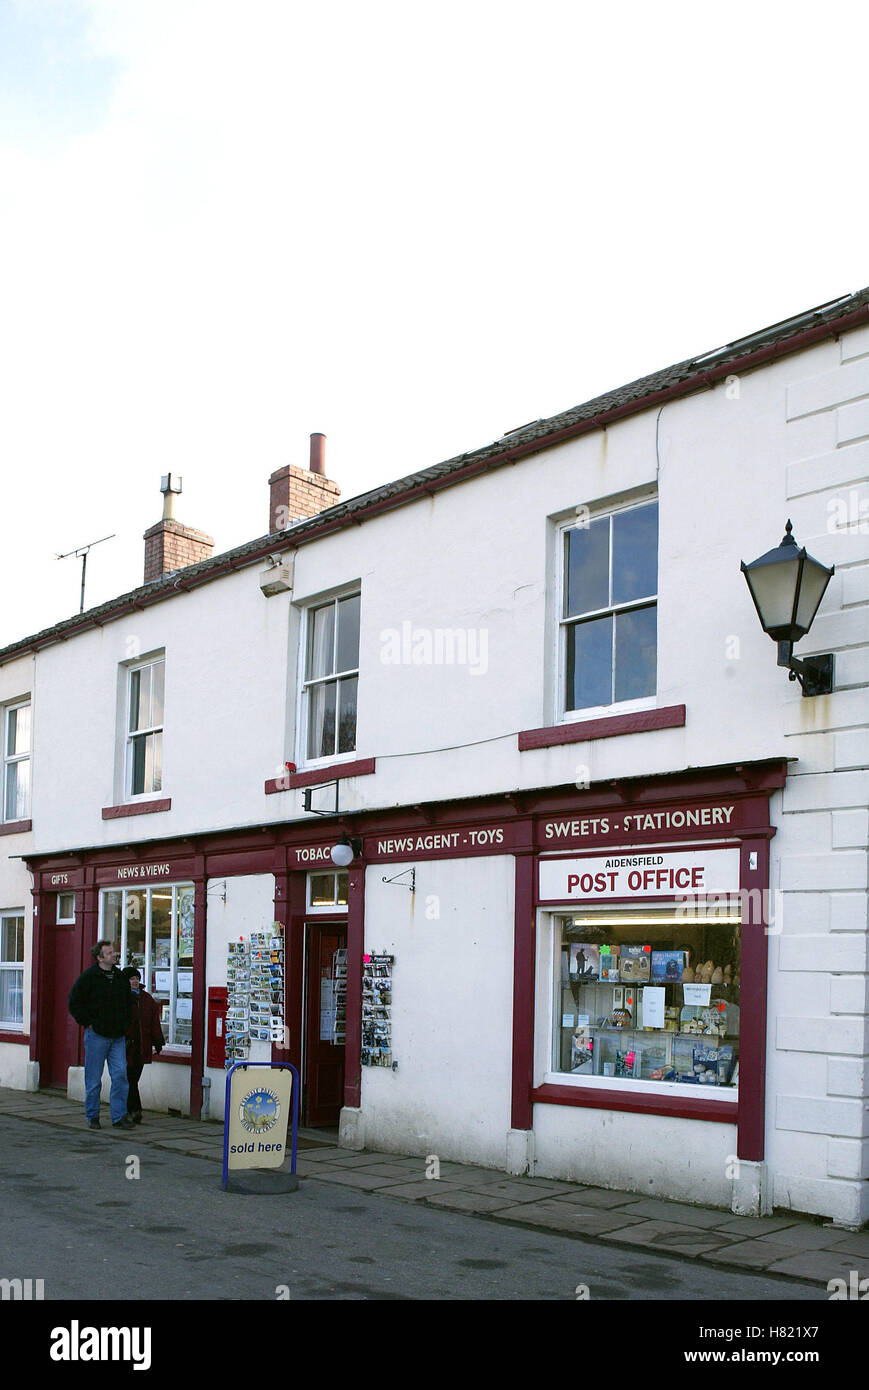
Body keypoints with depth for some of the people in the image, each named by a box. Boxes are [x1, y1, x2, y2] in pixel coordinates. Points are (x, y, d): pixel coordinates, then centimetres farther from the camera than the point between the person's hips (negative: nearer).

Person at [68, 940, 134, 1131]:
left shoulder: (121, 978, 10)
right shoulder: (88, 977, -6)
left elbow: (128, 1004, 23)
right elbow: (74, 1003, -4)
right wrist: (88, 1023, -8)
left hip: (118, 1036, 4)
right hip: (96, 1036, -4)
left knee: (120, 1075, -4)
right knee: (93, 1078, 3)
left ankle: (119, 1117, 1)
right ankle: (92, 1116, 16)